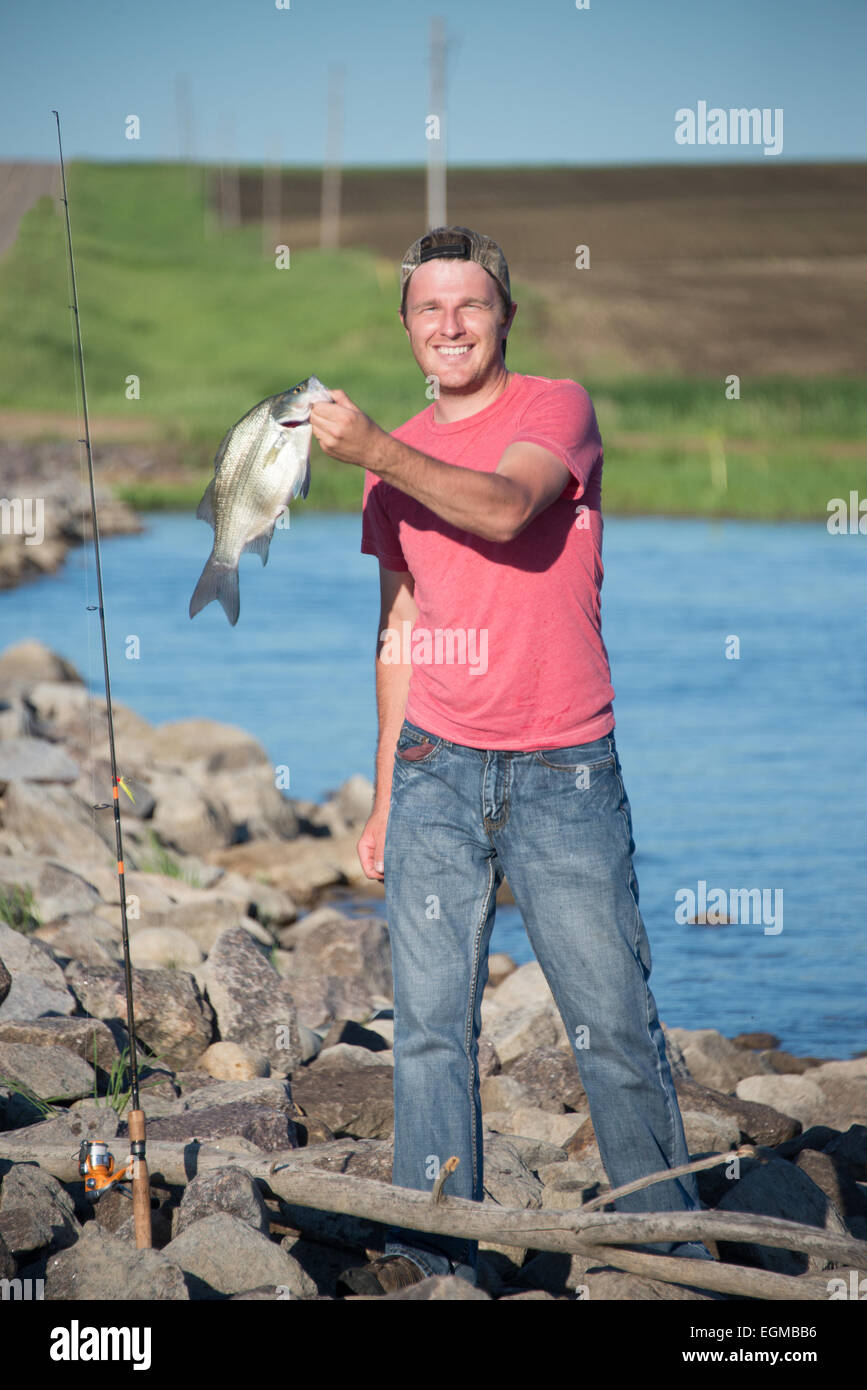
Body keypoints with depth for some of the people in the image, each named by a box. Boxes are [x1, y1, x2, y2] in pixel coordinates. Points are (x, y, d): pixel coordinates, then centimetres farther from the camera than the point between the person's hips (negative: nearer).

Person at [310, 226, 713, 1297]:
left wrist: (376, 451, -29)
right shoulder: (393, 460, 13)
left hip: (562, 769, -4)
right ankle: (433, 1247, 3)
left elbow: (505, 508, -23)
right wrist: (384, 797, 16)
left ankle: (668, 1235, 12)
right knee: (429, 1024, -1)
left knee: (613, 1020, 0)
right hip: (435, 770, 4)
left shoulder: (557, 407, -2)